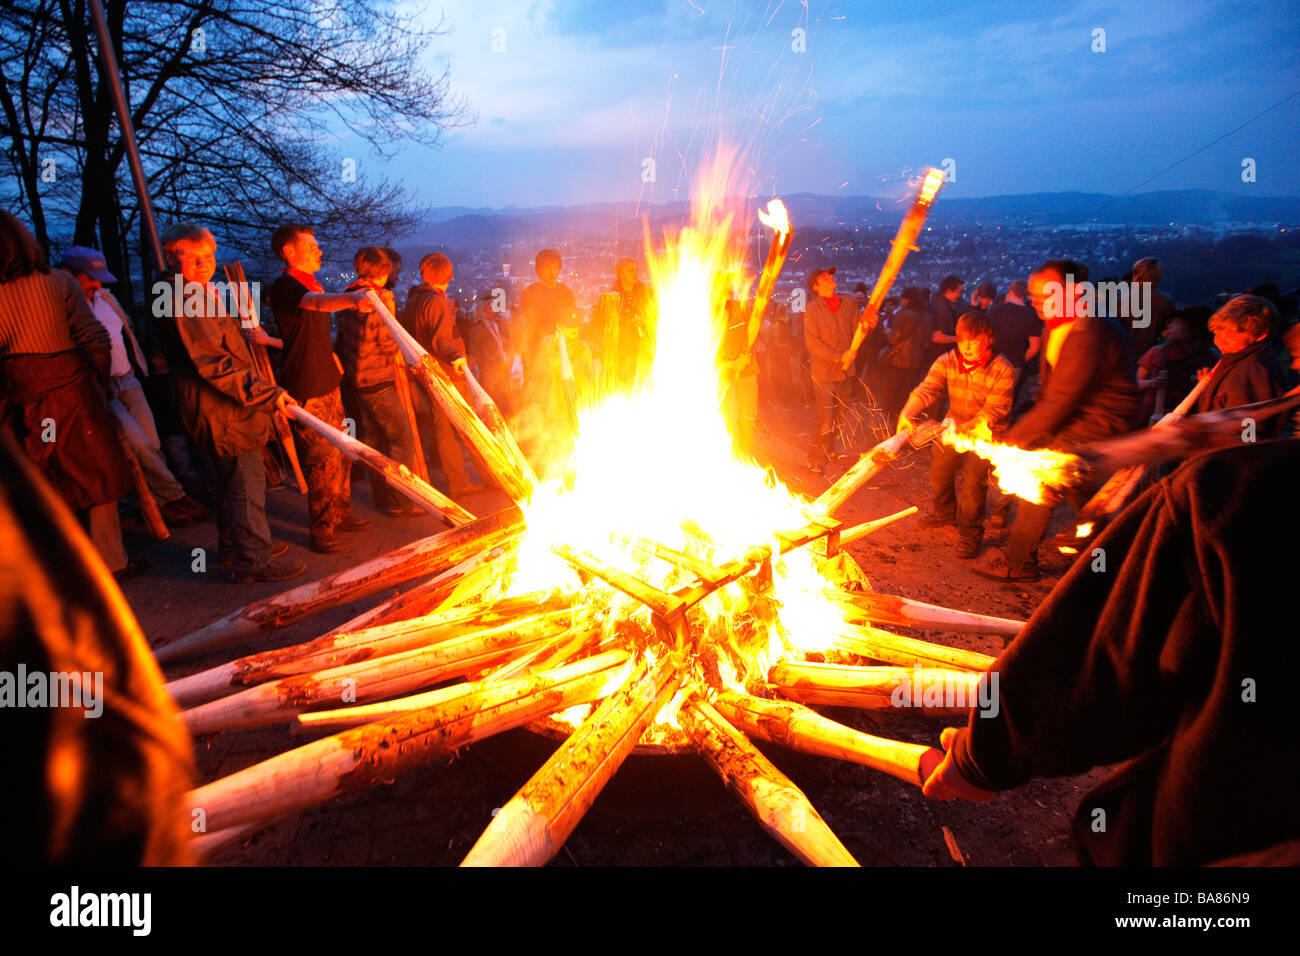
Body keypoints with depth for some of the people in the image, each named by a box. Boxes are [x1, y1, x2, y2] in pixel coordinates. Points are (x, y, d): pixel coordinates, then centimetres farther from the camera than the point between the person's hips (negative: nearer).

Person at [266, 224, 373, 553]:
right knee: (323, 459, -8)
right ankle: (321, 531, 3)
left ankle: (340, 514, 28)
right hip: (305, 389, -9)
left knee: (341, 452, 14)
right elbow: (317, 302, -39)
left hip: (327, 383, 9)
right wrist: (351, 298, -56)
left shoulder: (311, 283, 16)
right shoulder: (285, 285, -15)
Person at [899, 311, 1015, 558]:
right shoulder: (947, 362, -9)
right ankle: (945, 511, 36)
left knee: (973, 477, -17)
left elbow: (993, 411, -25)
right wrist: (906, 413, -40)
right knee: (939, 469, 5)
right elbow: (926, 390, -20)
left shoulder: (1002, 370, -20)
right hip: (954, 426, 5)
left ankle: (970, 533, 2)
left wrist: (962, 429, -40)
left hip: (985, 433, -4)